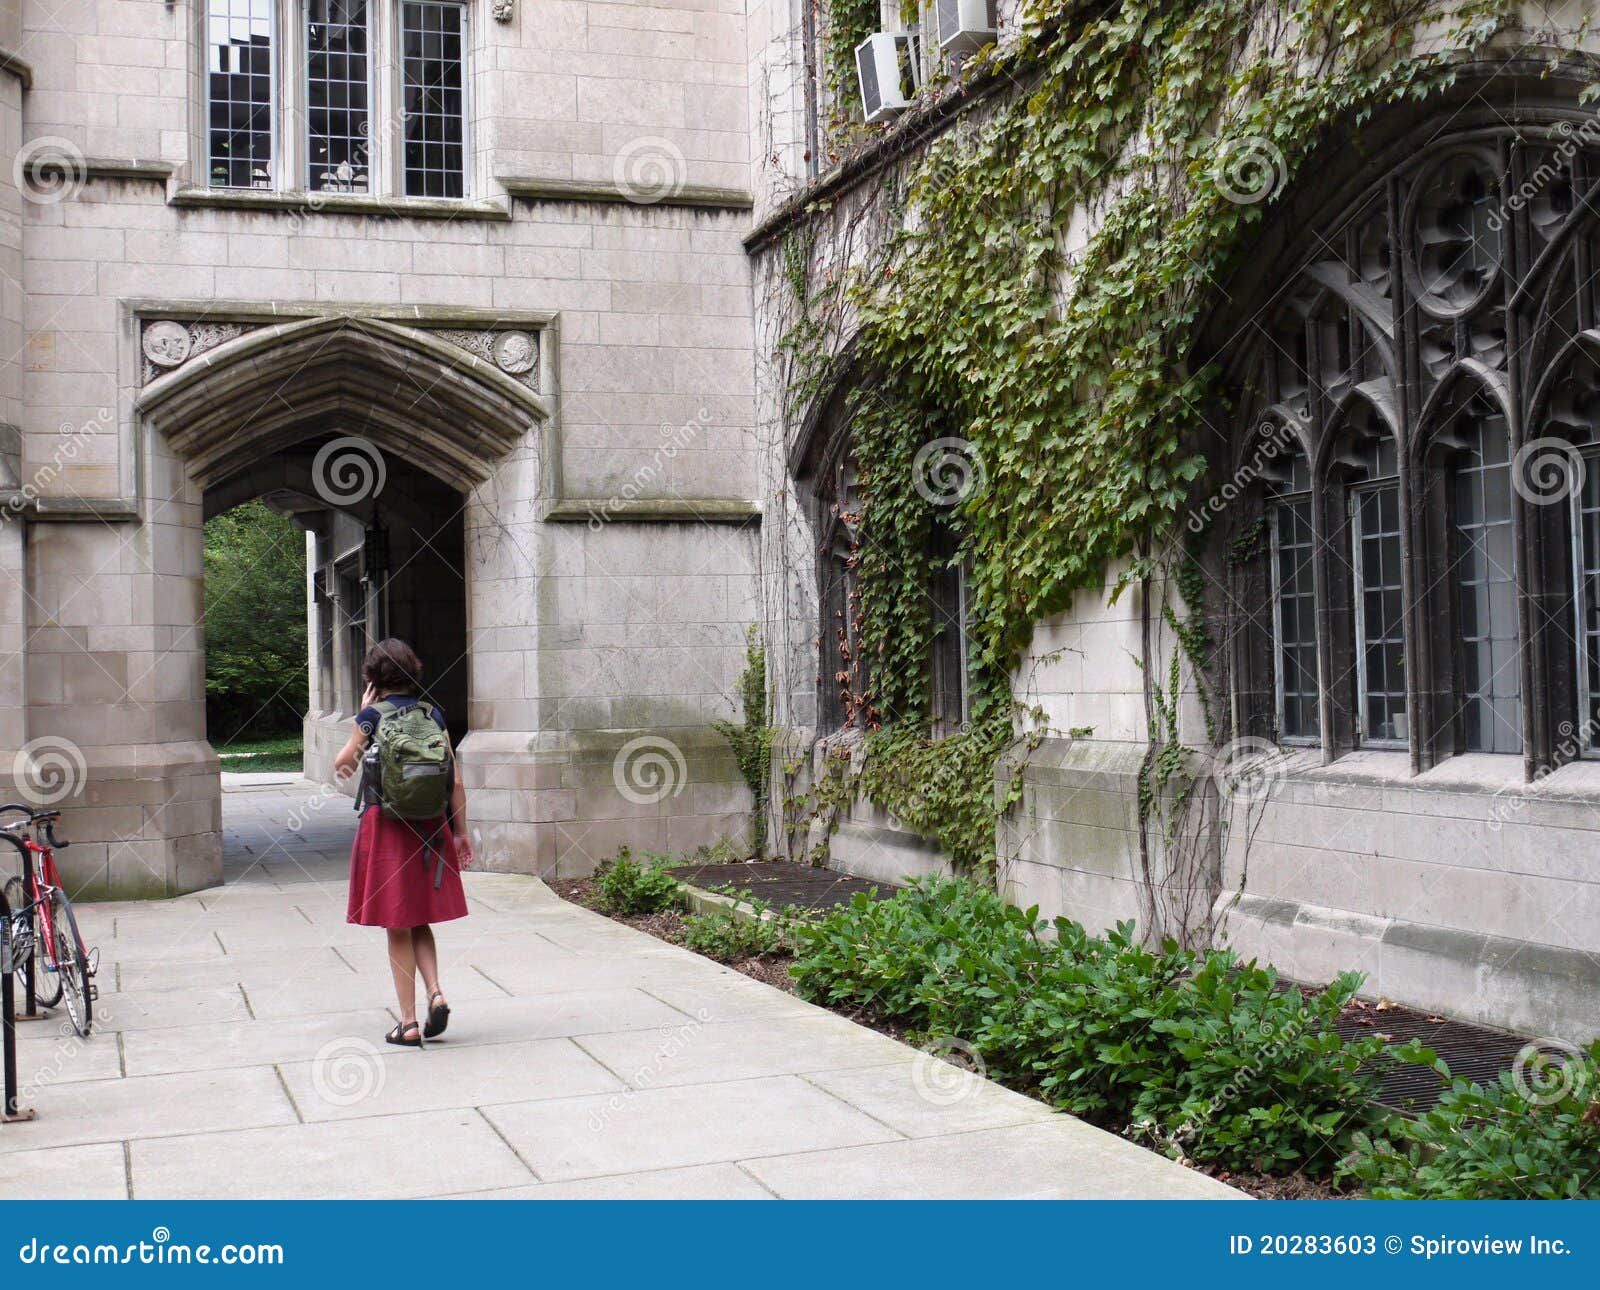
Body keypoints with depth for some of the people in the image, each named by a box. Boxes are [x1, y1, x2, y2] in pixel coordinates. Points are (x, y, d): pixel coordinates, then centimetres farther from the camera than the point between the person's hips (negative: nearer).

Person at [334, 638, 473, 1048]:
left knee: (397, 927, 4)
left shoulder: (373, 715, -7)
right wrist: (460, 832, 10)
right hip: (430, 828, 4)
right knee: (420, 920, 18)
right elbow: (455, 779, 3)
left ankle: (409, 1024, 6)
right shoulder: (433, 714, 4)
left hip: (386, 826, -4)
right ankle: (436, 992, -2)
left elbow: (343, 763, 7)